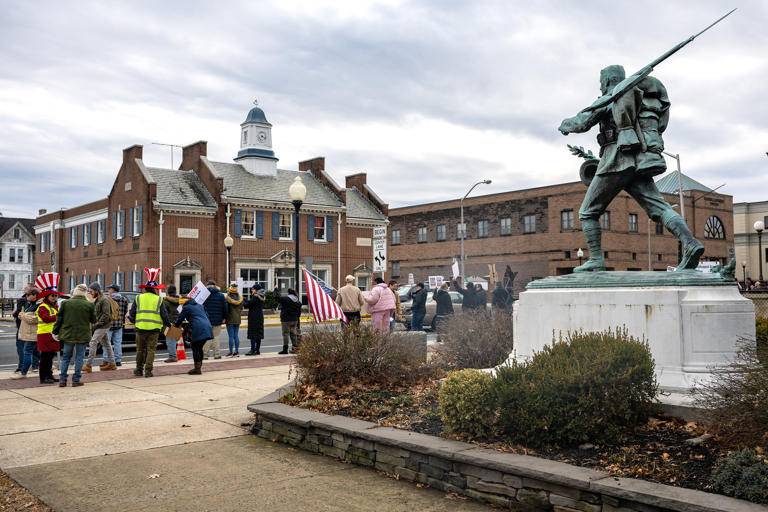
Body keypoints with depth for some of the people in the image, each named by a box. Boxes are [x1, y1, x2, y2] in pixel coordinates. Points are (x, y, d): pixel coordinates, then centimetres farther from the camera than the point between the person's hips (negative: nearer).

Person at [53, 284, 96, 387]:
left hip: (68, 335, 2)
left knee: (66, 357, 14)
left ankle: (62, 380, 13)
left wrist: (55, 332, 12)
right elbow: (93, 320, 2)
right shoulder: (89, 305, -9)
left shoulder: (65, 303, -4)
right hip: (82, 335, -2)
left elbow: (59, 319, 2)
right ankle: (76, 380, 8)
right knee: (79, 357, 8)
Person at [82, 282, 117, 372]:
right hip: (102, 327, 10)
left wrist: (97, 324, -18)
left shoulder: (104, 300, -14)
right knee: (106, 344, 12)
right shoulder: (96, 300, 17)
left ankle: (88, 365, -11)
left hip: (103, 326, -10)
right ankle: (112, 363, 17)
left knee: (93, 343, -12)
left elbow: (106, 315, -19)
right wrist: (94, 324, 10)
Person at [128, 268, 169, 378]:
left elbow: (132, 314, 7)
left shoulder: (138, 298, 4)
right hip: (154, 328, -2)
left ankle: (139, 370, 21)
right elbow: (164, 315, 1)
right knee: (151, 349, 3)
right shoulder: (158, 299, 1)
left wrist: (133, 321, 28)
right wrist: (167, 324, 17)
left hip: (141, 328, 2)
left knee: (140, 349, 14)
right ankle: (148, 370, -1)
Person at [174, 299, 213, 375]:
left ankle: (197, 369, -2)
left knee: (195, 349, 0)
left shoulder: (186, 307, 8)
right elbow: (207, 316, 29)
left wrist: (176, 325, 33)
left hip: (198, 330, -7)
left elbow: (180, 318, 14)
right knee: (199, 348, 15)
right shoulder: (200, 306, 28)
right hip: (207, 327, 7)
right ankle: (199, 367, 18)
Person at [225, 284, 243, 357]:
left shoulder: (227, 297, -14)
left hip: (230, 319, -5)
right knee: (236, 336, 10)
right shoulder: (240, 298, 2)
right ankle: (236, 351, 12)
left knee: (231, 336, -1)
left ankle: (231, 352, 2)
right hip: (238, 319, 5)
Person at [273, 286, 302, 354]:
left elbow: (277, 297, -10)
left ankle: (285, 349, -3)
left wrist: (276, 289, 6)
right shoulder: (298, 301, 10)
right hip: (295, 320, 6)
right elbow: (299, 312, 15)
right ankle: (295, 348, 16)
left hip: (286, 320, -6)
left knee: (285, 334, -3)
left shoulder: (285, 299, -14)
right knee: (293, 334, 14)